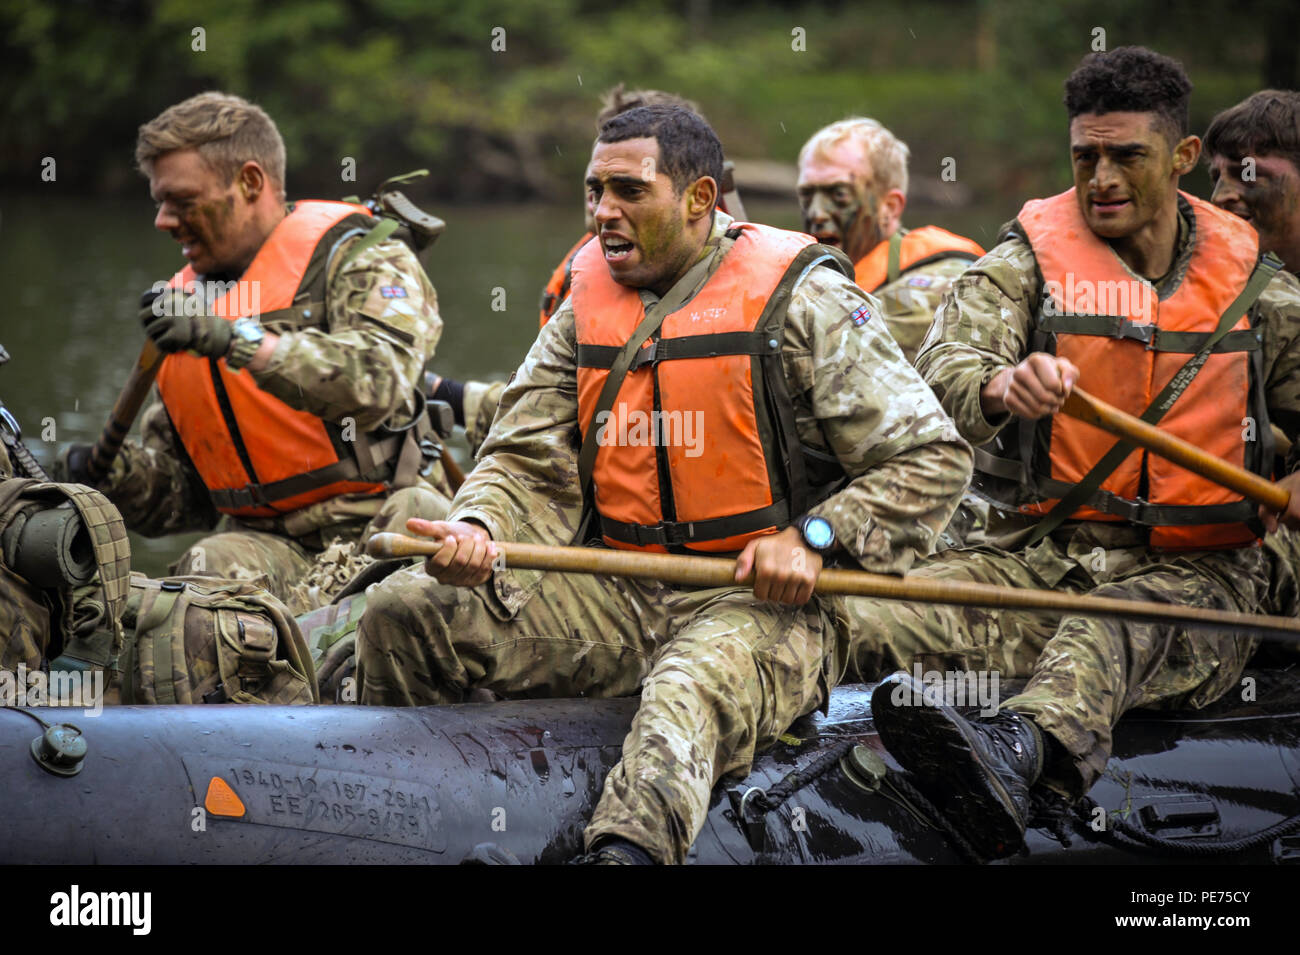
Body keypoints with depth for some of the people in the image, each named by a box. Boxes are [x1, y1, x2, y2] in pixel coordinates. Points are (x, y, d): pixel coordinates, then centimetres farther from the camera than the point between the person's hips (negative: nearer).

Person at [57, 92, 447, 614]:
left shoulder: (357, 258, 2)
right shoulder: (184, 302, 22)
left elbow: (377, 380, -22)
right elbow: (185, 492, 24)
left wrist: (241, 342, -26)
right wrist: (121, 475, 3)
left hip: (379, 528, -6)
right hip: (270, 544, 6)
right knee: (214, 567, -29)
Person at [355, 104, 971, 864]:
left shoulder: (800, 300, -3)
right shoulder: (588, 303, 14)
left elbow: (933, 460, -3)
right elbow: (530, 463, 11)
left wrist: (812, 537, -14)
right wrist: (480, 529, -12)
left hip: (760, 604, -6)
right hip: (614, 597, 6)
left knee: (687, 695, -41)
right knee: (404, 614, -9)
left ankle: (627, 848, -67)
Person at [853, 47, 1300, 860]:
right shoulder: (1028, 262, 8)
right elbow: (943, 369, -10)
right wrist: (1001, 387, -35)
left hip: (1195, 572, -2)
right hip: (1043, 556, 2)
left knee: (1113, 633, -41)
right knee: (876, 624, -28)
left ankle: (1016, 752, -71)